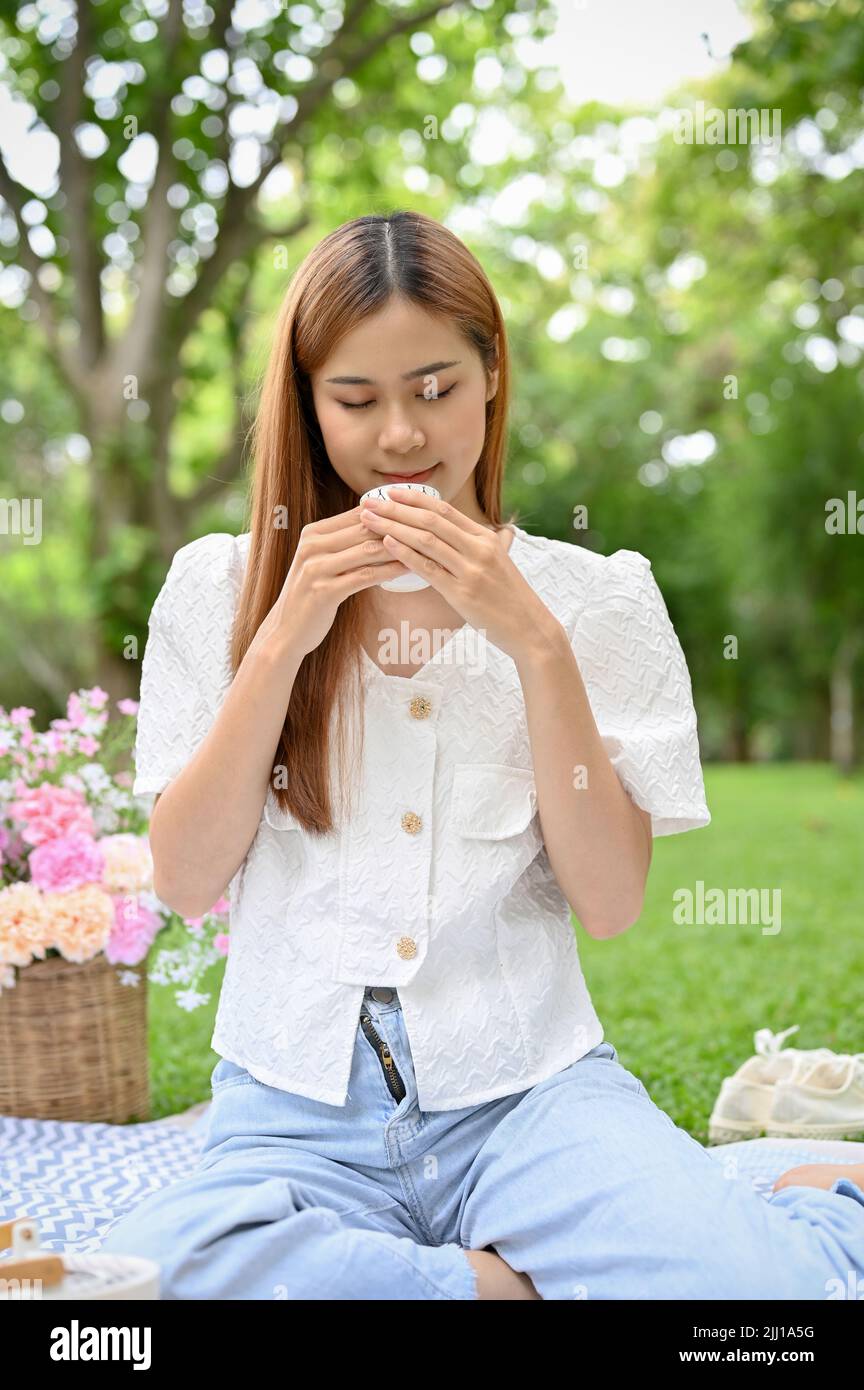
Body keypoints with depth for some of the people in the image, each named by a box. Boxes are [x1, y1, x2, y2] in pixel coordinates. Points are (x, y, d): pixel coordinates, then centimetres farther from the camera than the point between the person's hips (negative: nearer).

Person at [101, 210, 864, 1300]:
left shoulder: (597, 597, 5)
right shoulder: (219, 587, 6)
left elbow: (612, 903, -3)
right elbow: (184, 882, -1)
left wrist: (536, 644, -13)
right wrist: (282, 641, -11)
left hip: (529, 1093, -1)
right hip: (301, 1105, 2)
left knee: (749, 1280, -30)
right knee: (150, 1272, -31)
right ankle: (511, 1278, -9)